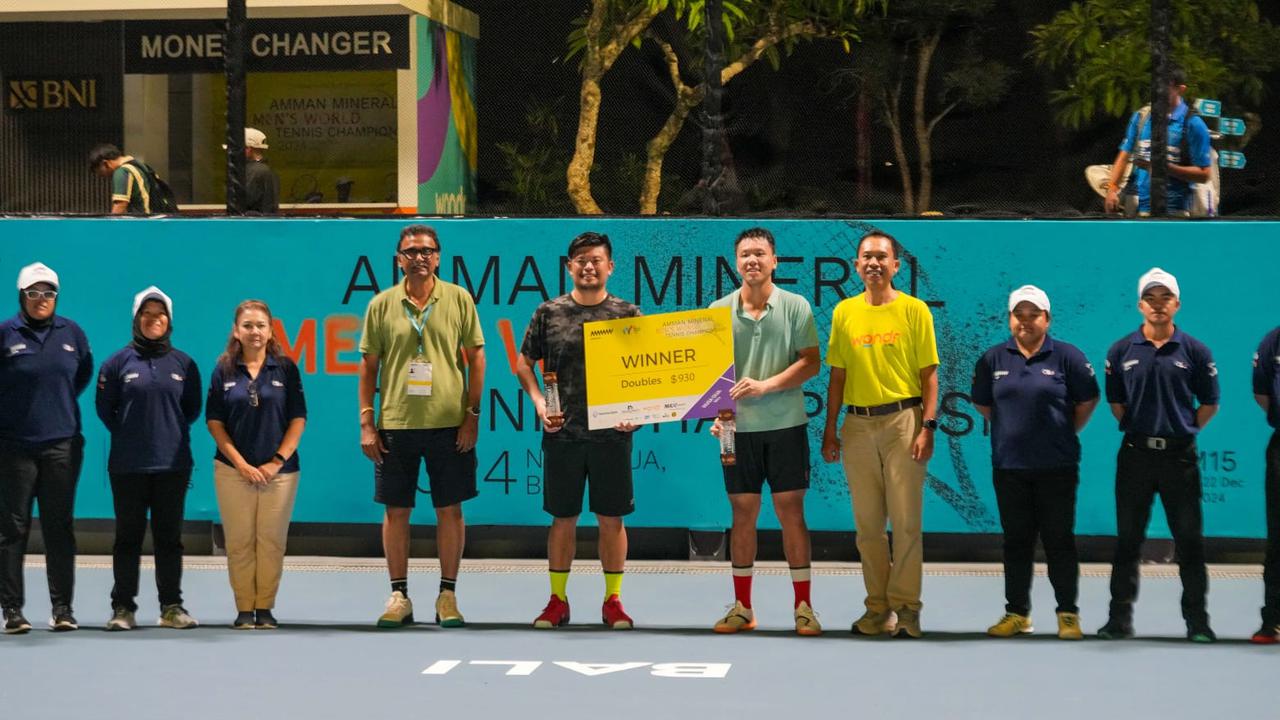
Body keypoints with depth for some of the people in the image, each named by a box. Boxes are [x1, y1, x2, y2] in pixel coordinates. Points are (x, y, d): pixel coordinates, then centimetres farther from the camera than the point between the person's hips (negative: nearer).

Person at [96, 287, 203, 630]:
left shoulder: (183, 363, 6)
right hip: (128, 466, -1)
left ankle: (172, 606, 12)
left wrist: (173, 431, 6)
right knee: (128, 536, 3)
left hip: (173, 464, 1)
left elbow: (193, 409, 13)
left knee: (169, 537, 6)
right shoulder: (119, 362, 1)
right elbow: (105, 407, 6)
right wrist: (127, 434, 5)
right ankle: (123, 607, 8)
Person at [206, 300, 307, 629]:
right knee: (239, 541, 0)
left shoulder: (286, 368, 3)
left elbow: (298, 420, 2)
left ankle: (265, 607, 9)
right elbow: (214, 422, 3)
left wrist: (277, 462, -6)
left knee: (271, 540, 0)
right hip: (233, 470, 0)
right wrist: (241, 464, -5)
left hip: (279, 470, 0)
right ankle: (244, 609, 7)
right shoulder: (223, 371, 4)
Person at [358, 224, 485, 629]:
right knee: (396, 511, 4)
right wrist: (367, 424, 1)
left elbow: (476, 358, 5)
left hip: (449, 424, -1)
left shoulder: (458, 299, 3)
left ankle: (447, 596, 11)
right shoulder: (381, 305, 5)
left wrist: (472, 415, -2)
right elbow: (369, 366, 8)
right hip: (395, 425, 1)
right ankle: (399, 596, 12)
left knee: (450, 509, 3)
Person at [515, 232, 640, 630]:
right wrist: (539, 402, -2)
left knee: (611, 518, 4)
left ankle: (612, 601, 13)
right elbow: (523, 362, 12)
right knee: (562, 518, 6)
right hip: (562, 433, 0)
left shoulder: (628, 314, 4)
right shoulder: (549, 313, 4)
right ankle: (557, 600, 14)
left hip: (612, 433, 0)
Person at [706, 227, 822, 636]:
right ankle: (742, 607, 14)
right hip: (738, 428, 2)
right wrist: (716, 413, -7)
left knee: (791, 512, 0)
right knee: (743, 514, 6)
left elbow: (811, 362, -4)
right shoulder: (719, 310, 5)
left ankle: (803, 606, 5)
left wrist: (765, 386, -15)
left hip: (786, 424, -2)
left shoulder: (795, 307, 0)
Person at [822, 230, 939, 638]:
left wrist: (927, 427, -10)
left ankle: (905, 608, 1)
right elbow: (838, 375, 12)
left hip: (902, 421, -3)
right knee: (867, 523, 6)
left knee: (906, 520, -4)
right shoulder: (844, 313, 9)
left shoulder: (914, 310, 0)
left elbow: (929, 375, -1)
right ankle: (878, 607, 14)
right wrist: (830, 430, 7)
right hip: (857, 425, 3)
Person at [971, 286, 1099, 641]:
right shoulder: (993, 359, 5)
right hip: (1009, 466, 3)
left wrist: (1066, 432, 6)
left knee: (1059, 540, 1)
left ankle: (1068, 614, 9)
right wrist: (1011, 428, 12)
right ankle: (1017, 613, 16)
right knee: (1016, 541, 8)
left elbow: (1088, 399, 6)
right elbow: (982, 404, 17)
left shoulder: (1067, 356, -3)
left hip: (1056, 466, -3)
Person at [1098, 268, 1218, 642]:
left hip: (1180, 456, -1)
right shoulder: (1121, 350, 3)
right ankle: (1120, 618, 11)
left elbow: (1209, 403, 8)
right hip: (1135, 454, 1)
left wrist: (1183, 430, 3)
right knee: (1128, 540, 5)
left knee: (1189, 541, 2)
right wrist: (1138, 428, 6)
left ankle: (1197, 620, 8)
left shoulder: (1194, 351, 1)